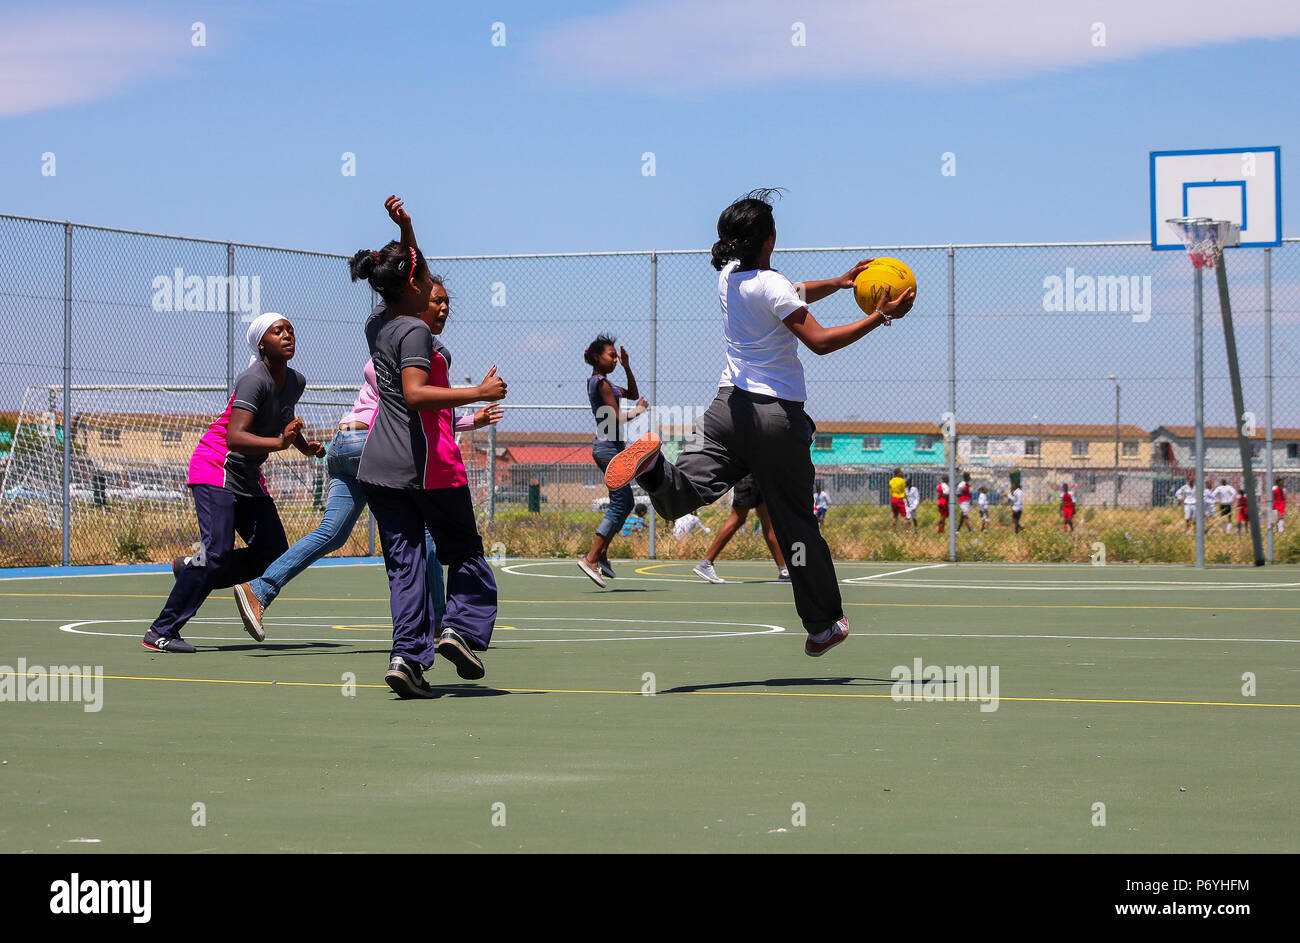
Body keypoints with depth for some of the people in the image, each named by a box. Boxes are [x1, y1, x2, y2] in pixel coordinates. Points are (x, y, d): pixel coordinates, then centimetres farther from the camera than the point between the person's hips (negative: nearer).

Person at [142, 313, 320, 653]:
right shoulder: (254, 379, -21)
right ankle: (160, 631, -14)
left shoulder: (296, 381, 4)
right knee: (218, 551, -20)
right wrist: (279, 442, -46)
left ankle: (189, 570, 19)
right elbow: (235, 437, -33)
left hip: (249, 478, 9)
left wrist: (305, 444, 9)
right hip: (215, 468, -9)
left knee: (274, 554, 1)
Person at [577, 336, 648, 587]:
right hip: (608, 448, -11)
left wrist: (627, 367, 16)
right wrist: (638, 411, -1)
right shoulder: (601, 383, -12)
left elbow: (633, 394, 25)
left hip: (608, 449, 11)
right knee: (619, 504, -13)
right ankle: (591, 558, -18)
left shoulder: (600, 382, 18)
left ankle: (602, 555, 15)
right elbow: (617, 417, -18)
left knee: (626, 503, 14)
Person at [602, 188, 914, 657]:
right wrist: (880, 317, -14)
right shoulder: (771, 285, -14)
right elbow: (819, 341, -18)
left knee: (683, 493, -11)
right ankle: (823, 626, 18)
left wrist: (837, 282, 19)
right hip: (781, 415, -5)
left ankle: (653, 468, -46)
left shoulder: (728, 277, 10)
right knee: (796, 522, 7)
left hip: (730, 403, 5)